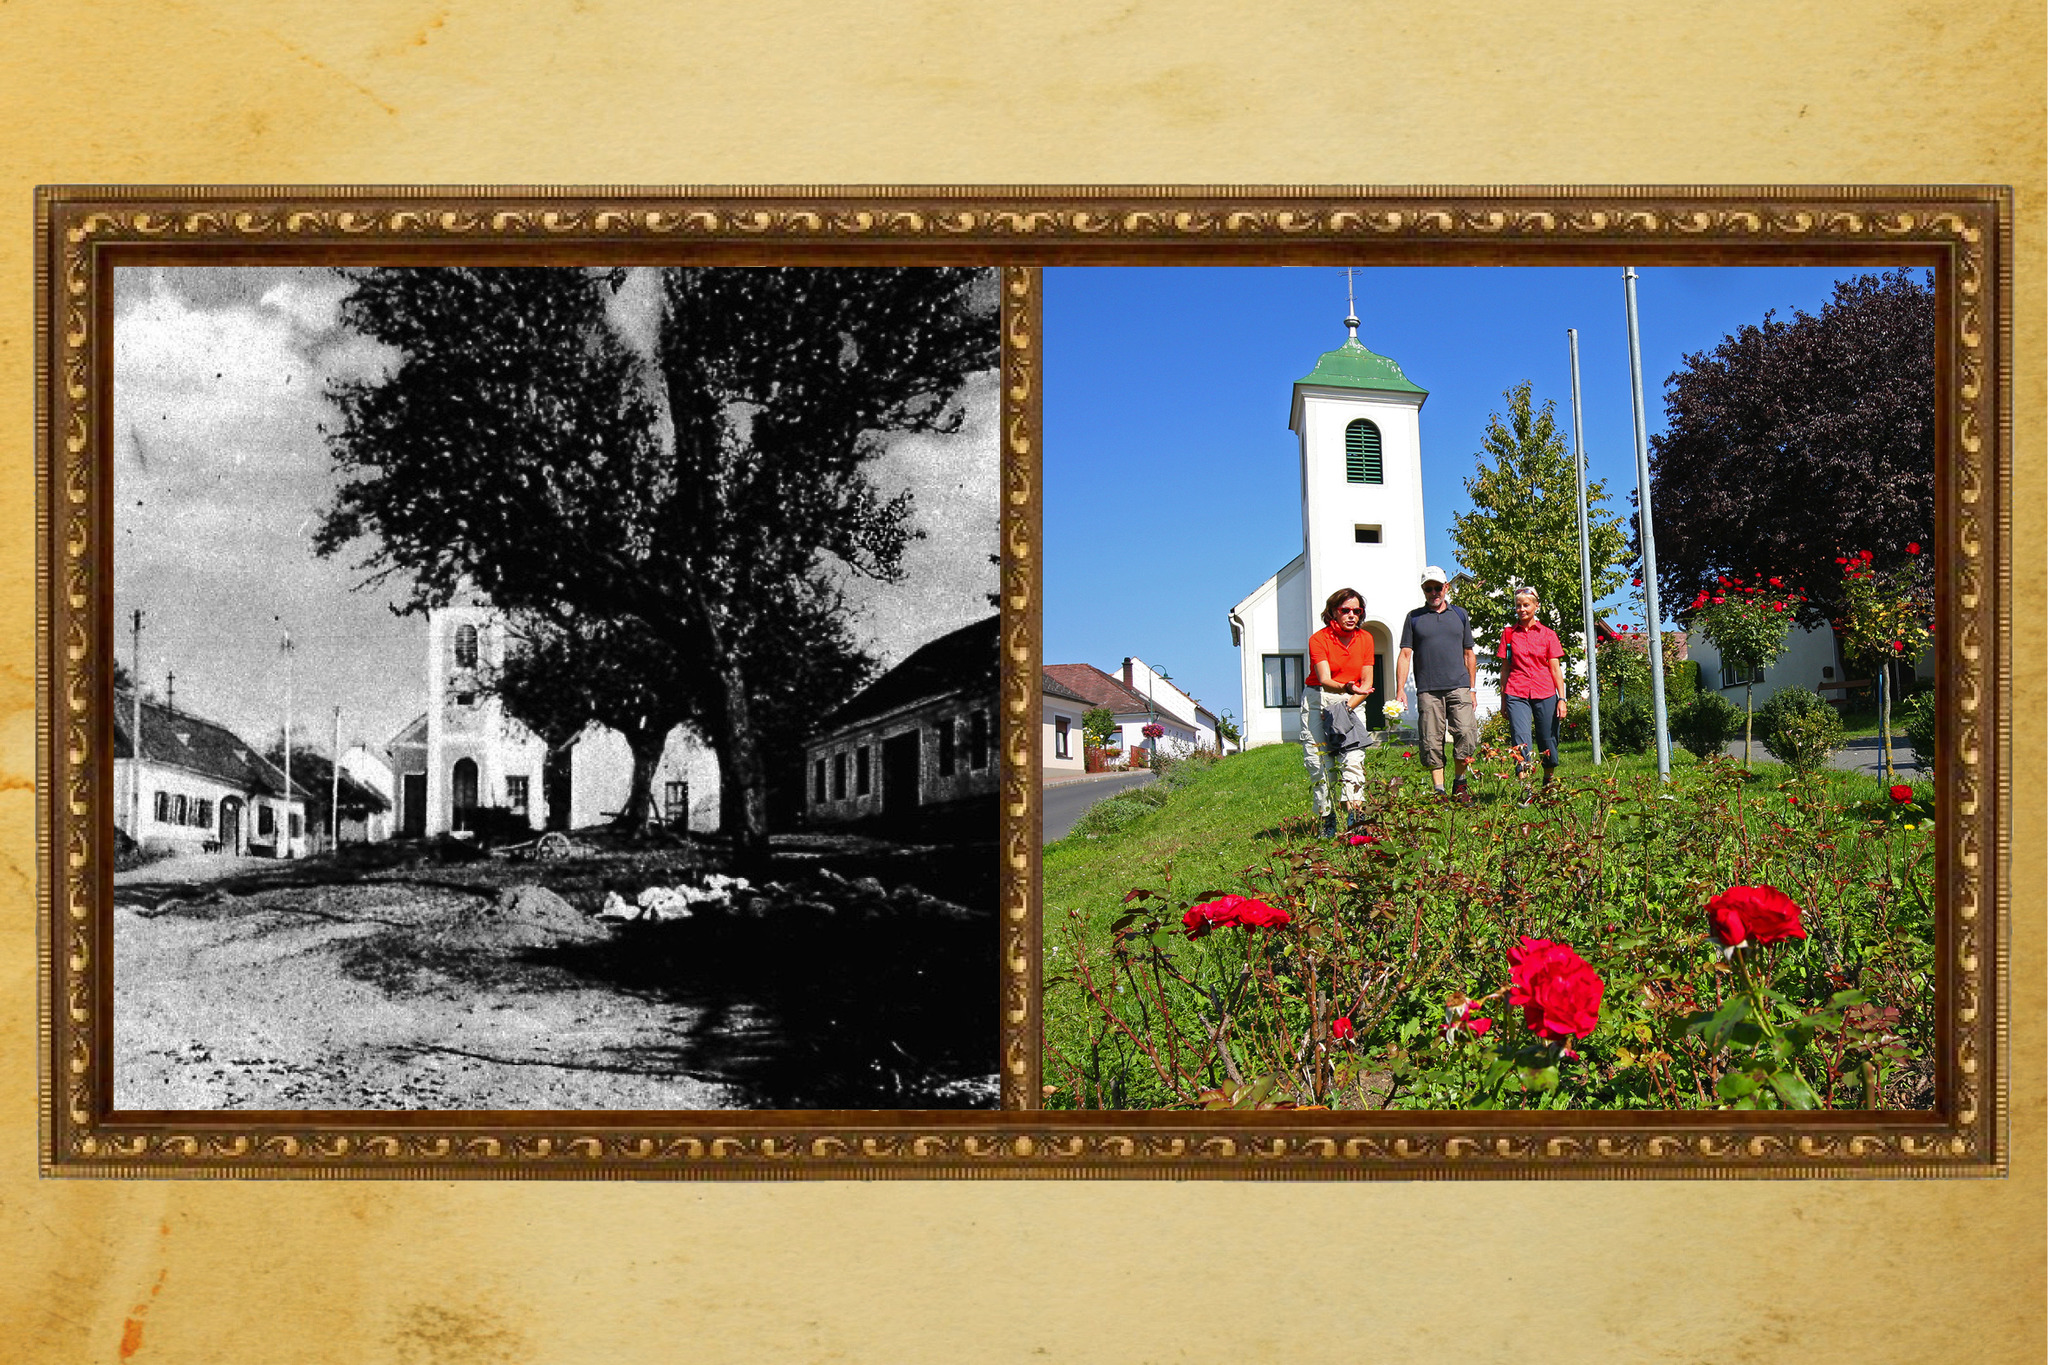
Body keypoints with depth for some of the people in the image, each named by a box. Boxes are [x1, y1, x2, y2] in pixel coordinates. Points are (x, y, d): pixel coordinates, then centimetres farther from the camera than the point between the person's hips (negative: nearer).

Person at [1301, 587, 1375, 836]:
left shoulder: (1365, 638, 3)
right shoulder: (1319, 639, -8)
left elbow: (1366, 682, 3)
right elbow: (1324, 680, -20)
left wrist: (1347, 706, -12)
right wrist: (1347, 688, -40)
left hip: (1351, 703, 2)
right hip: (1318, 701, -2)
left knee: (1353, 758, -17)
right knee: (1319, 762, -7)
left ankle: (1355, 816, -23)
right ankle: (1327, 820, 0)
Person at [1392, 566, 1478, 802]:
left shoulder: (1460, 614, 15)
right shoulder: (1414, 618, 11)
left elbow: (1469, 654, 18)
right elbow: (1405, 654, 6)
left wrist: (1472, 688, 12)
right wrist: (1400, 689, -5)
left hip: (1458, 687, 0)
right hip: (1427, 690, 0)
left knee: (1466, 733, -12)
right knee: (1431, 741, -3)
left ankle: (1459, 783, 5)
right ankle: (1439, 790, 4)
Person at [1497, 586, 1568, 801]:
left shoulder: (1548, 634, 7)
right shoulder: (1509, 634, 9)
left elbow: (1555, 669, 6)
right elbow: (1505, 668, 12)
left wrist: (1562, 698, 0)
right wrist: (1503, 699, 11)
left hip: (1544, 694, 0)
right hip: (1517, 694, 0)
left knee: (1547, 743, 6)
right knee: (1521, 743, -12)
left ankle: (1549, 786, 25)